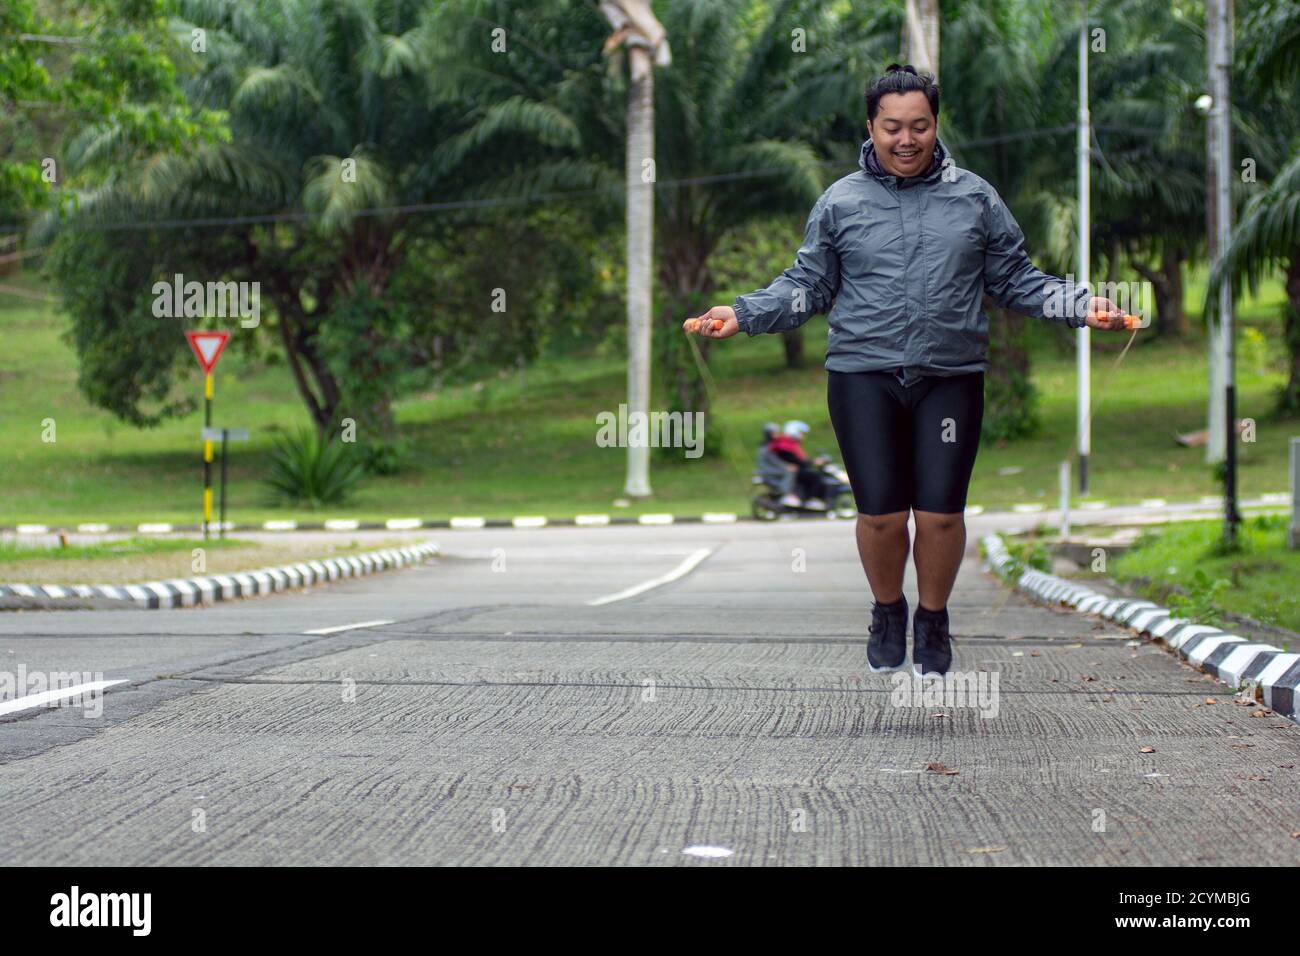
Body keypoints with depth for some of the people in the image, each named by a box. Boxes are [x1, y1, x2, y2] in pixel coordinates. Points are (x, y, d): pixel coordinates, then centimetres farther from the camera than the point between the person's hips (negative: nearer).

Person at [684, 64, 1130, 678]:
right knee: (881, 513, -5)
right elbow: (807, 286, 12)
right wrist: (744, 315, -1)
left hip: (950, 379, 1)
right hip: (865, 378, -1)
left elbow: (1015, 281, 14)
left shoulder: (975, 199, 10)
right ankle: (887, 611, 25)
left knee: (940, 513, -3)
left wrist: (1081, 306, 1)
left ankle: (933, 618, 24)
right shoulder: (840, 202, 7)